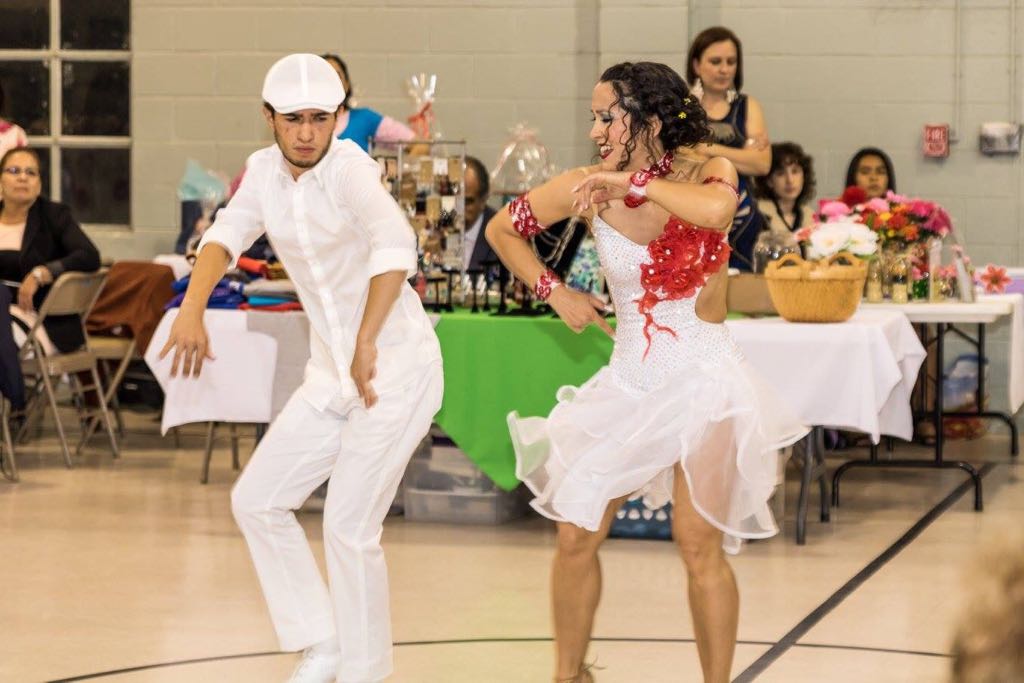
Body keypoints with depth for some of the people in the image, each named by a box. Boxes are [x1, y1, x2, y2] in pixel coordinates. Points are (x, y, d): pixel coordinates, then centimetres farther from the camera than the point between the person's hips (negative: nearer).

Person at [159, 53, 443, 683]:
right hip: (331, 372, 8)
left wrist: (368, 343, -42)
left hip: (396, 365, -8)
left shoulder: (349, 167, -19)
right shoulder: (265, 170, 3)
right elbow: (226, 235, -9)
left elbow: (396, 243, -35)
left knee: (350, 526, -11)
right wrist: (193, 307, -28)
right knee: (257, 500, 8)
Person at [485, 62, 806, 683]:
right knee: (576, 537, 4)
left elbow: (715, 210, -36)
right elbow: (503, 229, 13)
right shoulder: (589, 189, -2)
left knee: (700, 546, -11)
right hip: (628, 380, 4)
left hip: (702, 379, -4)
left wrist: (632, 182, -25)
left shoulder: (705, 175, -9)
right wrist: (554, 292, 2)